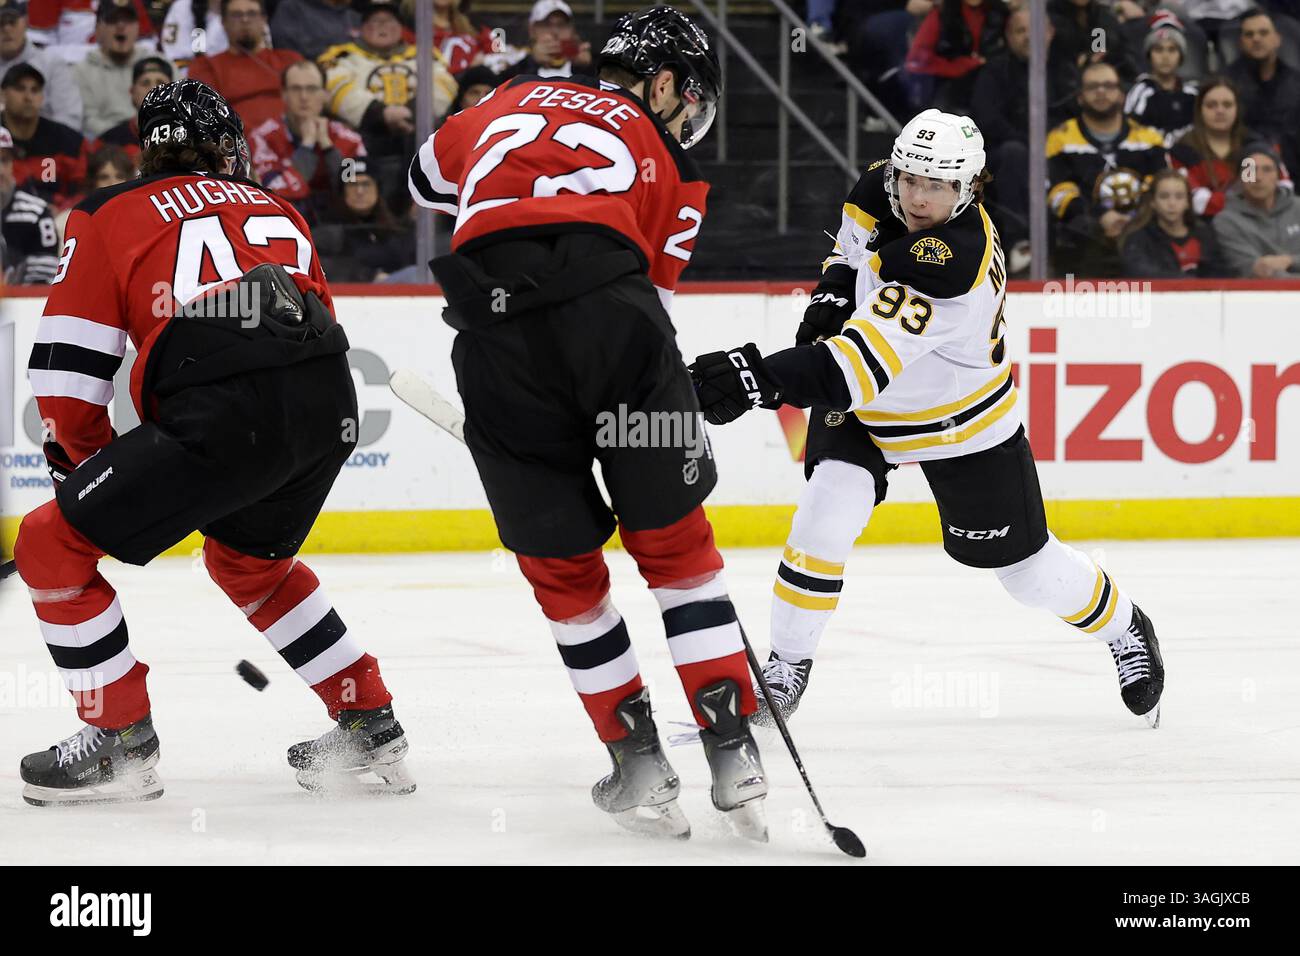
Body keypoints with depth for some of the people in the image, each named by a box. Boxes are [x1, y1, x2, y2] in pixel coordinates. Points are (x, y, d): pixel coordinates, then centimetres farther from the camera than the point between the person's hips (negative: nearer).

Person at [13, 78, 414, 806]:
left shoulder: (109, 218, 17)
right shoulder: (277, 210, 30)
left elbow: (67, 369, 12)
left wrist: (84, 462, 27)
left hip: (223, 417, -6)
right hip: (330, 412, 6)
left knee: (54, 547, 9)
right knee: (250, 560, 34)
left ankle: (122, 743, 11)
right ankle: (371, 729, 32)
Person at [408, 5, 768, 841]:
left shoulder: (512, 103, 29)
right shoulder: (670, 167, 23)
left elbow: (428, 176, 46)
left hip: (494, 324, 1)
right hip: (603, 300, -1)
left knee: (561, 564, 15)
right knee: (675, 542, 14)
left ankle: (640, 767, 16)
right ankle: (733, 756, 11)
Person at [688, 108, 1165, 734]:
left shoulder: (953, 264, -40)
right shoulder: (878, 192, -17)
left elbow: (863, 367, -50)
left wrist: (758, 377, -60)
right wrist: (832, 296, -8)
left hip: (965, 423, -5)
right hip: (866, 413, 5)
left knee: (1024, 568, 10)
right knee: (825, 520, -19)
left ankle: (1126, 631, 39)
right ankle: (786, 667, -3)